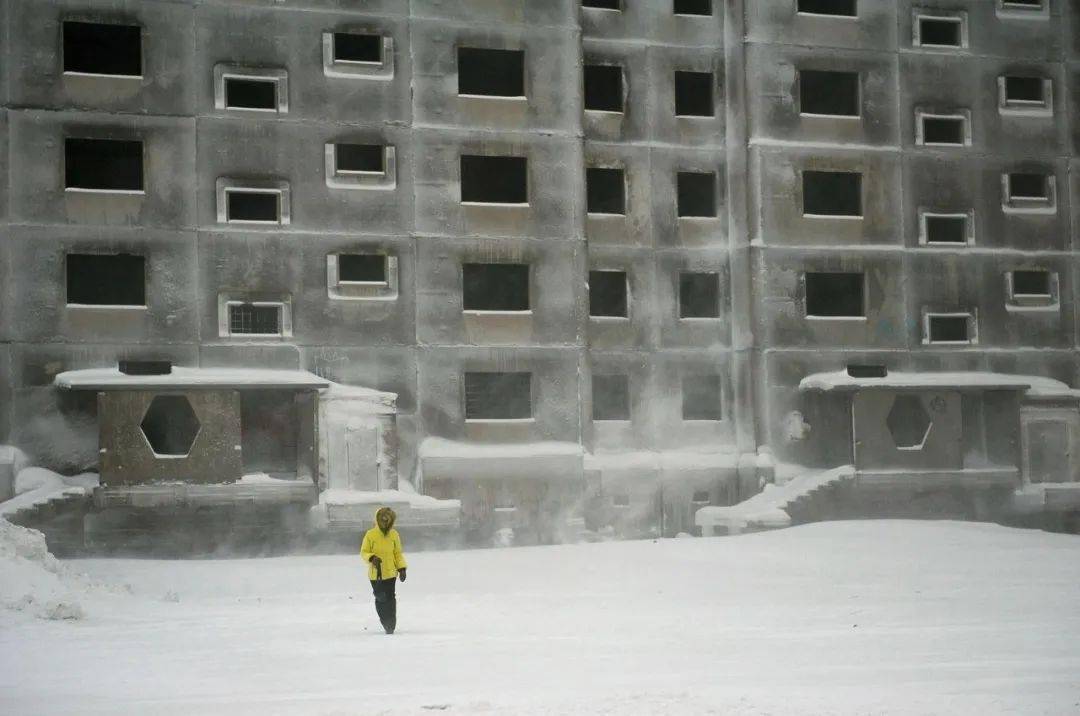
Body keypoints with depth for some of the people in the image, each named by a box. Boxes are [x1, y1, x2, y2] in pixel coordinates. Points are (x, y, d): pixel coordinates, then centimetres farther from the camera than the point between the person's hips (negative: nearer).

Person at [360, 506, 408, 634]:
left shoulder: (394, 535, 3)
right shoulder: (370, 535, -4)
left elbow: (398, 553, 10)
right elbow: (363, 552, 0)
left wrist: (402, 568, 0)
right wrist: (372, 558, -20)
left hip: (390, 572, 1)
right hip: (375, 574, -1)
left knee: (390, 598, -6)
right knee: (380, 598, 4)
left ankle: (391, 625, 2)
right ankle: (385, 622, 24)